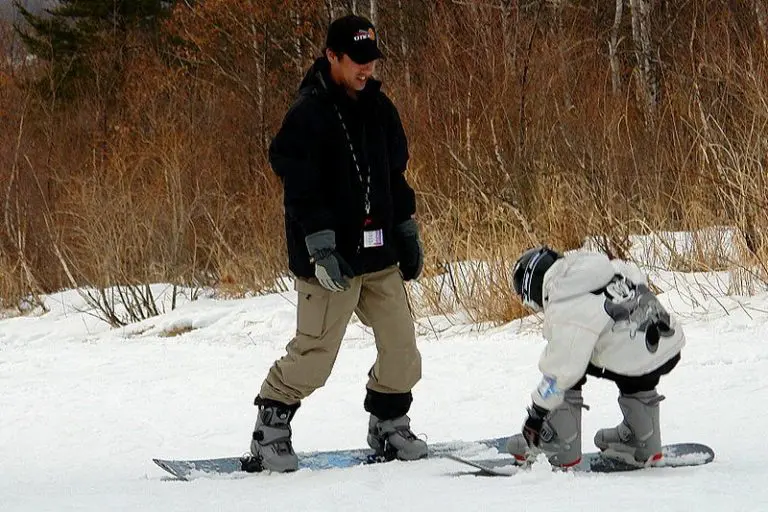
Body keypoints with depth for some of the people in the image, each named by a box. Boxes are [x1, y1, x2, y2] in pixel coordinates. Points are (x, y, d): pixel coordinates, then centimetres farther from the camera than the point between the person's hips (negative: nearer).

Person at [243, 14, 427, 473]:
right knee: (313, 356, -6)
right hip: (331, 261, -7)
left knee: (402, 350, 5)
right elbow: (302, 191, -17)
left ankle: (389, 427, 23)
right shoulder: (308, 115, -12)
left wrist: (408, 232, 17)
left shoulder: (378, 107, 11)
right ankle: (270, 434, 9)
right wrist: (321, 249, -23)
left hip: (380, 255, 7)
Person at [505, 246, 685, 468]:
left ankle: (561, 445, 13)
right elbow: (638, 278, 28)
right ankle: (645, 444, 49)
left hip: (636, 365, -8)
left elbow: (562, 368, -15)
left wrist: (537, 412, -5)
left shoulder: (565, 310, -14)